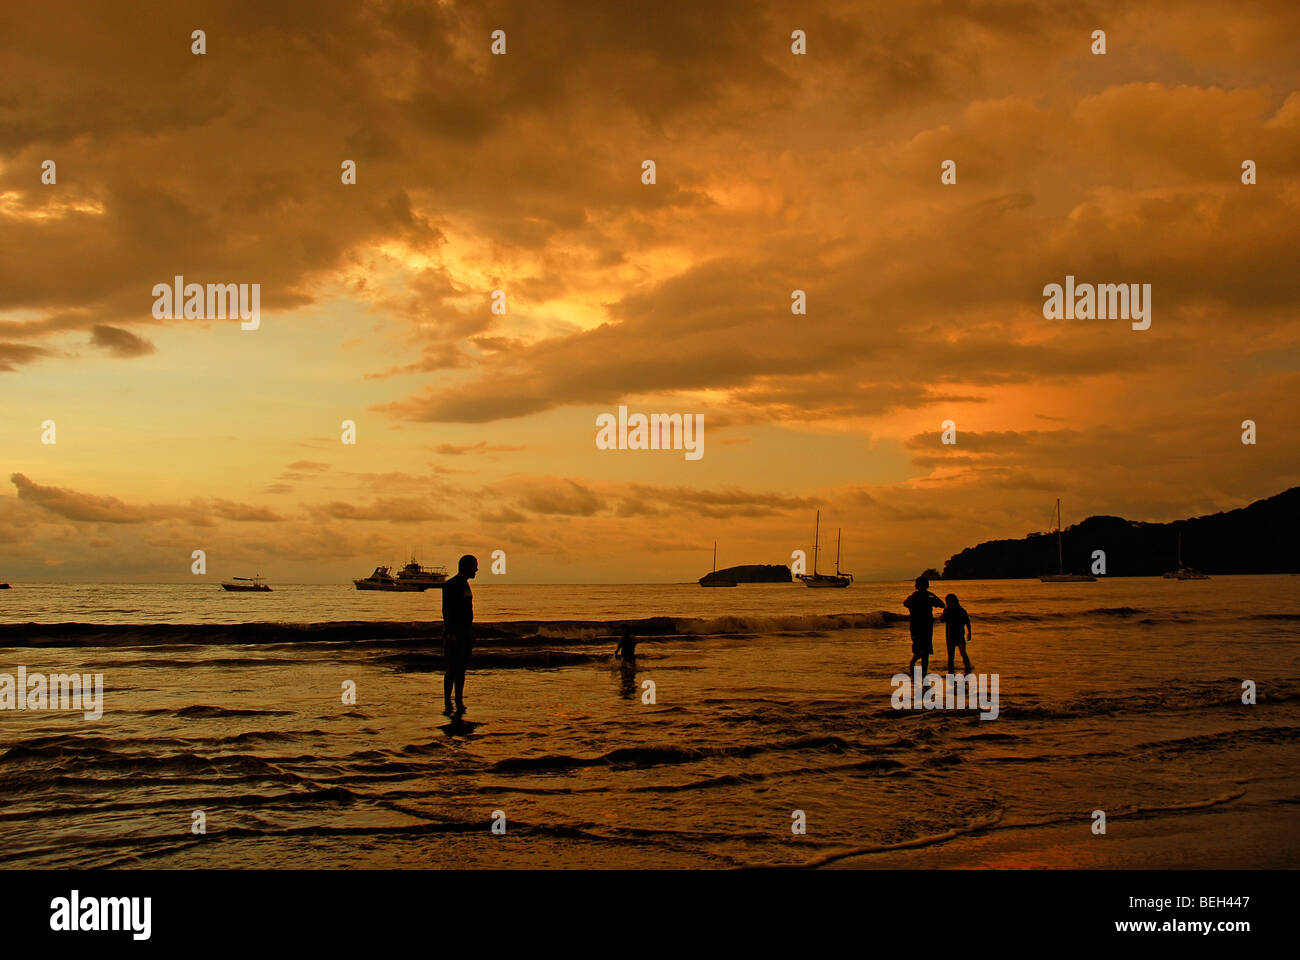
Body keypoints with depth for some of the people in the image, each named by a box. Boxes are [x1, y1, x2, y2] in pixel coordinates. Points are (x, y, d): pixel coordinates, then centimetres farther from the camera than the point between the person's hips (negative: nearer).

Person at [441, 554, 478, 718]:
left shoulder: (465, 585, 16)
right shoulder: (450, 585, -10)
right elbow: (446, 610, -16)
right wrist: (450, 633, -22)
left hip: (467, 631, 9)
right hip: (454, 632, -9)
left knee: (462, 668, 8)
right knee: (452, 668, -9)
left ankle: (459, 702, 10)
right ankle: (447, 703, -5)